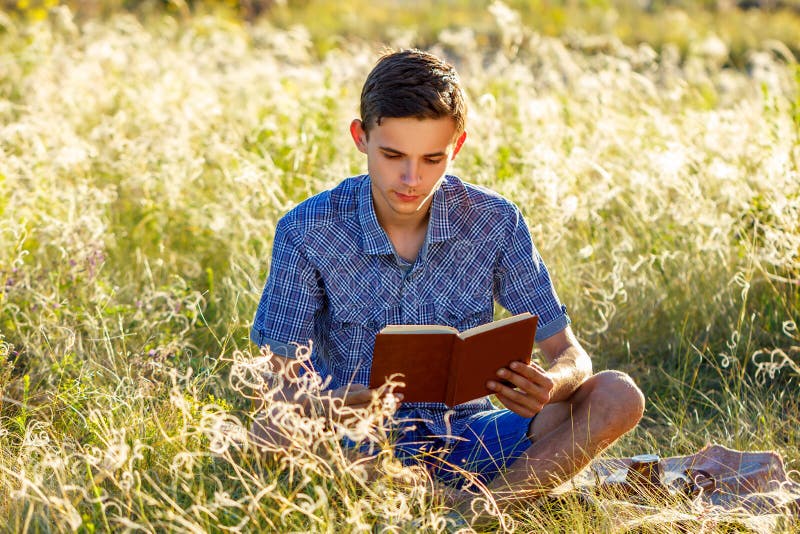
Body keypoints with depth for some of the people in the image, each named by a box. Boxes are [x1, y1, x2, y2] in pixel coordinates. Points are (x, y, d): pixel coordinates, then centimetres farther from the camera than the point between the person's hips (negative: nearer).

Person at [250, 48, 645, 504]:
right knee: (273, 431, -35)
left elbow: (569, 355, -1)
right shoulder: (307, 233, -10)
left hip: (468, 433, 2)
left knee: (618, 397, -19)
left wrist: (547, 387, -27)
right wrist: (353, 402, -33)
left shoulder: (495, 222, -4)